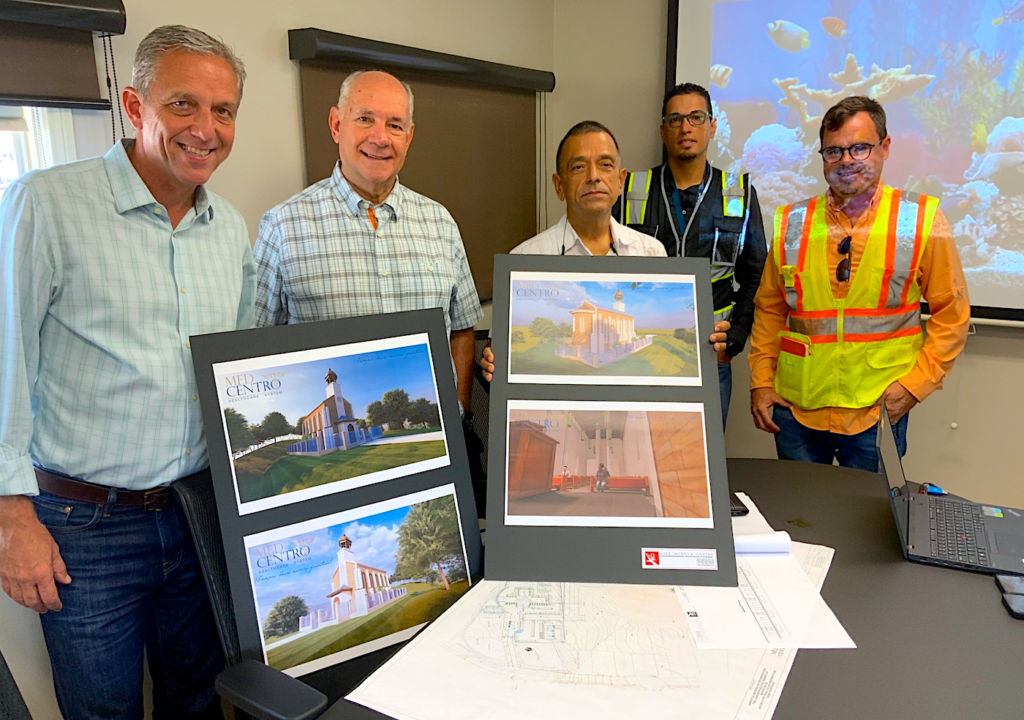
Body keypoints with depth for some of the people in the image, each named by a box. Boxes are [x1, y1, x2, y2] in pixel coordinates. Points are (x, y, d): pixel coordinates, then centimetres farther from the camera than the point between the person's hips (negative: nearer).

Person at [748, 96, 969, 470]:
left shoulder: (922, 221, -2)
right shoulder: (791, 224, 4)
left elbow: (951, 314, 1)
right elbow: (769, 310, 9)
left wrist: (916, 383, -7)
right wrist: (760, 381, 4)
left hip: (879, 410, -1)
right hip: (796, 409, 2)